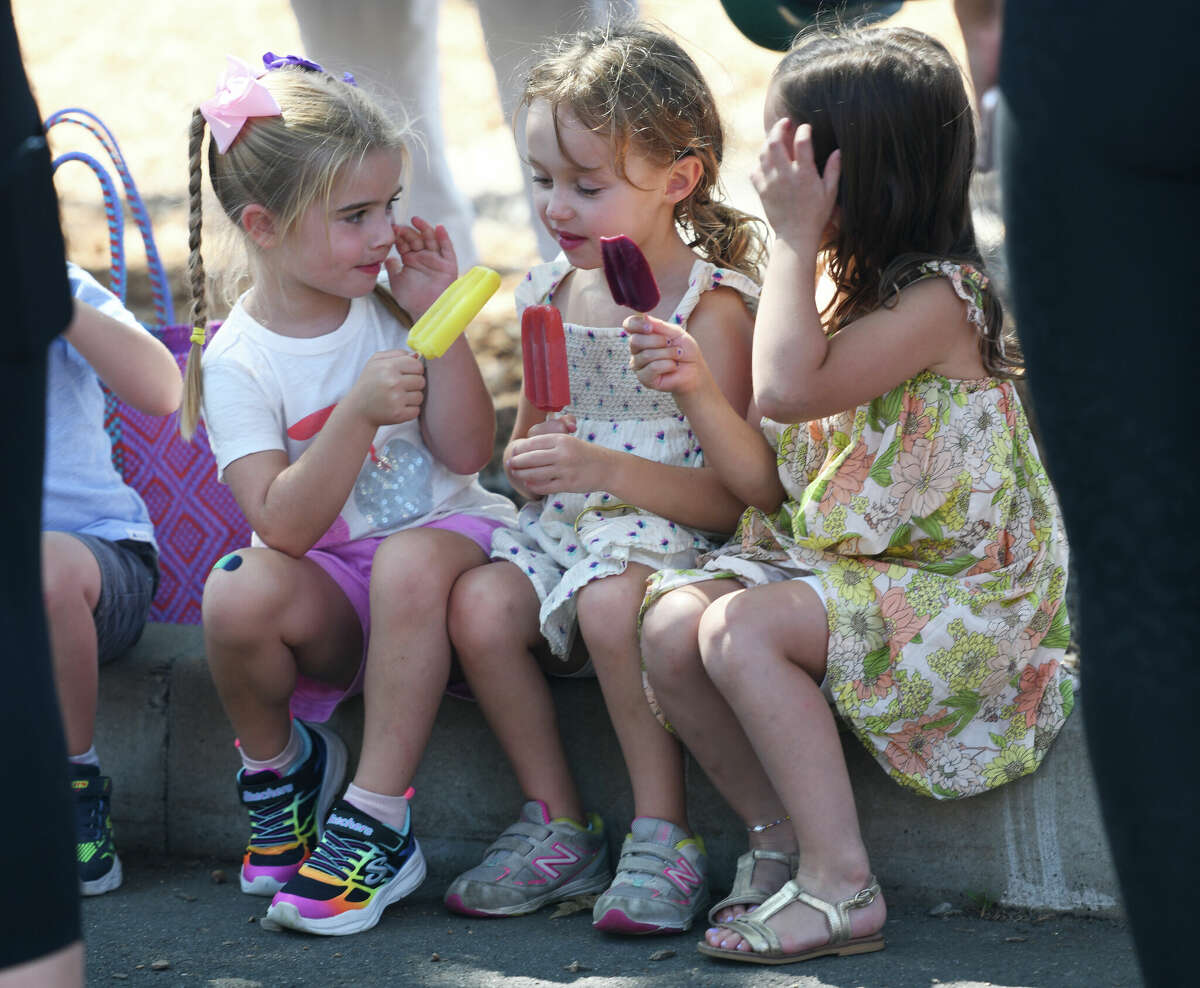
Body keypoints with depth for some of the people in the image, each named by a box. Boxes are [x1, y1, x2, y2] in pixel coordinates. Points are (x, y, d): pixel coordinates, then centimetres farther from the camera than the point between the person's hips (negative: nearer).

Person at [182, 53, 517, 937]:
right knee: (239, 595, -32)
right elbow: (284, 525, -20)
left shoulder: (390, 306, -2)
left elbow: (467, 452, -8)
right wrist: (360, 413, -31)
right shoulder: (238, 363, -9)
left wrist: (437, 317, -15)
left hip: (444, 529, 1)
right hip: (331, 581, 0)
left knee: (411, 560, -35)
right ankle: (279, 762, 2)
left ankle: (377, 822, -27)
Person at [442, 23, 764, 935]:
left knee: (611, 601, -36)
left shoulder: (710, 307, -9)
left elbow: (730, 496, -14)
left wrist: (604, 468, -26)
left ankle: (663, 833, -20)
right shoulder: (551, 294, 11)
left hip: (668, 529, -6)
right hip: (566, 526, 6)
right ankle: (558, 826, -6)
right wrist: (529, 463, -2)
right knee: (479, 603, -22)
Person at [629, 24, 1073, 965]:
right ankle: (781, 839, 1)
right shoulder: (831, 287, 10)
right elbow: (771, 480, 10)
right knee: (670, 624, -15)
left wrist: (795, 239, -22)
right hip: (817, 556, 8)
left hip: (950, 591, -8)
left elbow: (789, 389, -31)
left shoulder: (938, 297, -16)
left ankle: (840, 886, -19)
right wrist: (700, 389, -6)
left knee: (741, 630, -28)